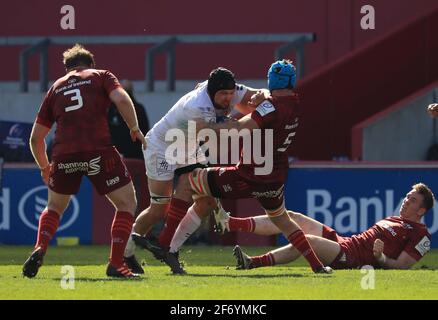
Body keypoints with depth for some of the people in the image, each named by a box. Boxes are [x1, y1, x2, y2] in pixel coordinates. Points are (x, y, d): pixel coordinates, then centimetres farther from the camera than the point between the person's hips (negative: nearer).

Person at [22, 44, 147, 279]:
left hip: (64, 155, 3)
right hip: (98, 152, -3)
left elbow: (35, 138, 23)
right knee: (127, 204, 11)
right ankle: (115, 264, -1)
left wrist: (44, 167, 36)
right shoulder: (101, 76, 15)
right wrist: (135, 130, 6)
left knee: (55, 207, 26)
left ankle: (40, 249, 2)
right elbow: (122, 100, -6)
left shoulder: (56, 88, 23)